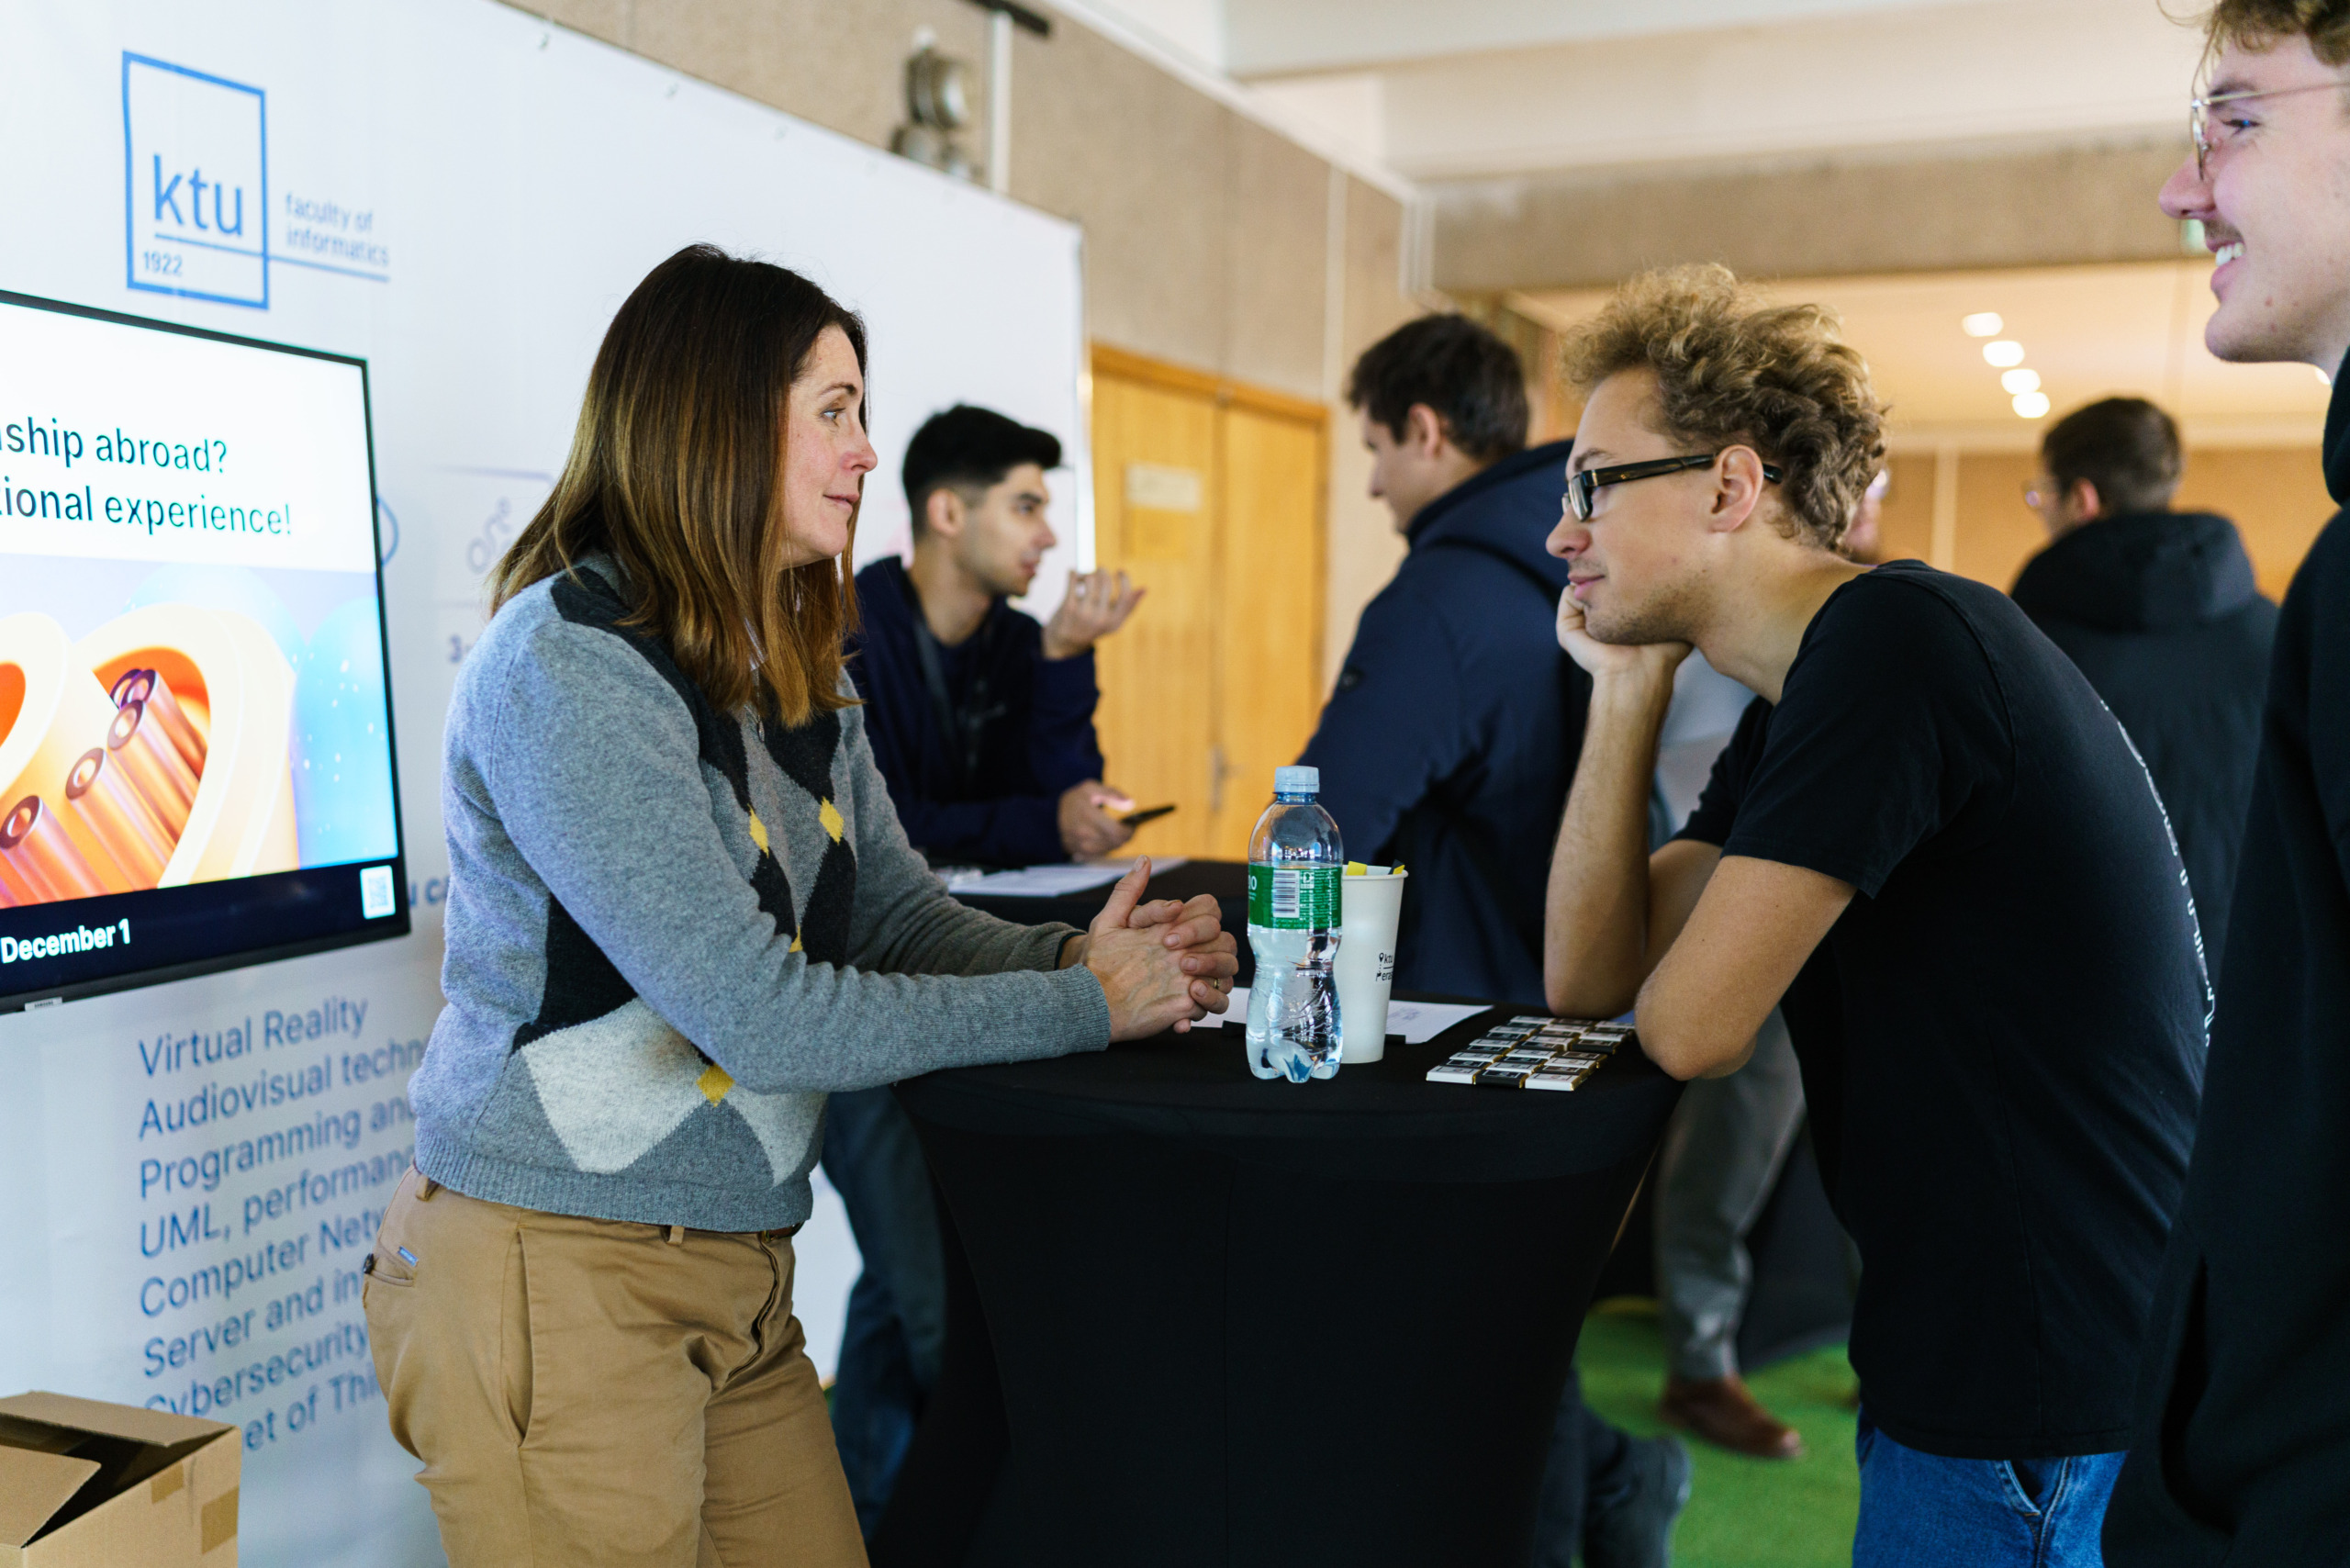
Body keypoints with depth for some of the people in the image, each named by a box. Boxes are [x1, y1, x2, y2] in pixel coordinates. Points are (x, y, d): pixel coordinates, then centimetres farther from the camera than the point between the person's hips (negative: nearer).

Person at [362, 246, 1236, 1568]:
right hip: (557, 1281, -8)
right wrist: (1082, 1007, -19)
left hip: (742, 1280, 8)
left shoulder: (800, 678, 9)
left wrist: (1071, 955, -11)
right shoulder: (567, 666, -19)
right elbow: (759, 1016, -25)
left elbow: (905, 917, 9)